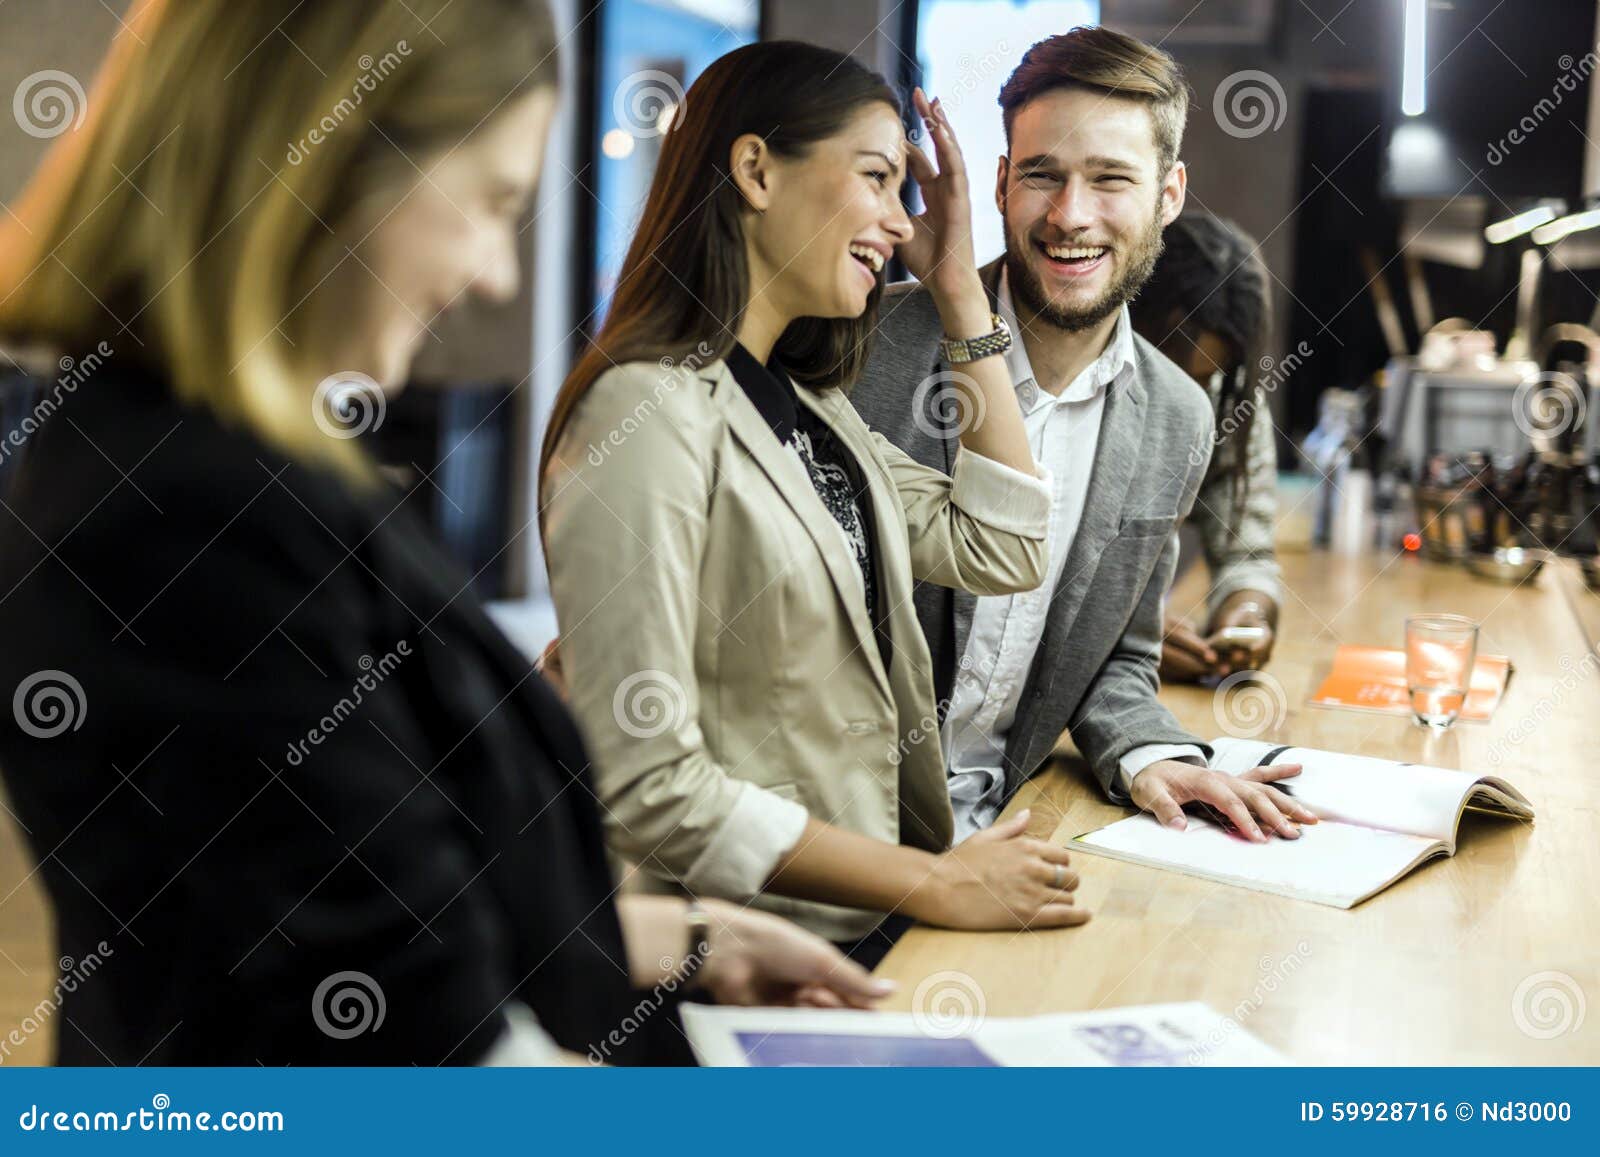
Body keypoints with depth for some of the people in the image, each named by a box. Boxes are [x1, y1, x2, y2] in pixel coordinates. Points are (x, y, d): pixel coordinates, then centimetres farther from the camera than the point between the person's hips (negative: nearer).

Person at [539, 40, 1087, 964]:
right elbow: (647, 787, -20)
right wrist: (937, 886, -19)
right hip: (750, 962, -8)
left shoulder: (812, 406, 13)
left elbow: (1004, 553, 10)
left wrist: (961, 290, 9)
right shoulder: (649, 413, -16)